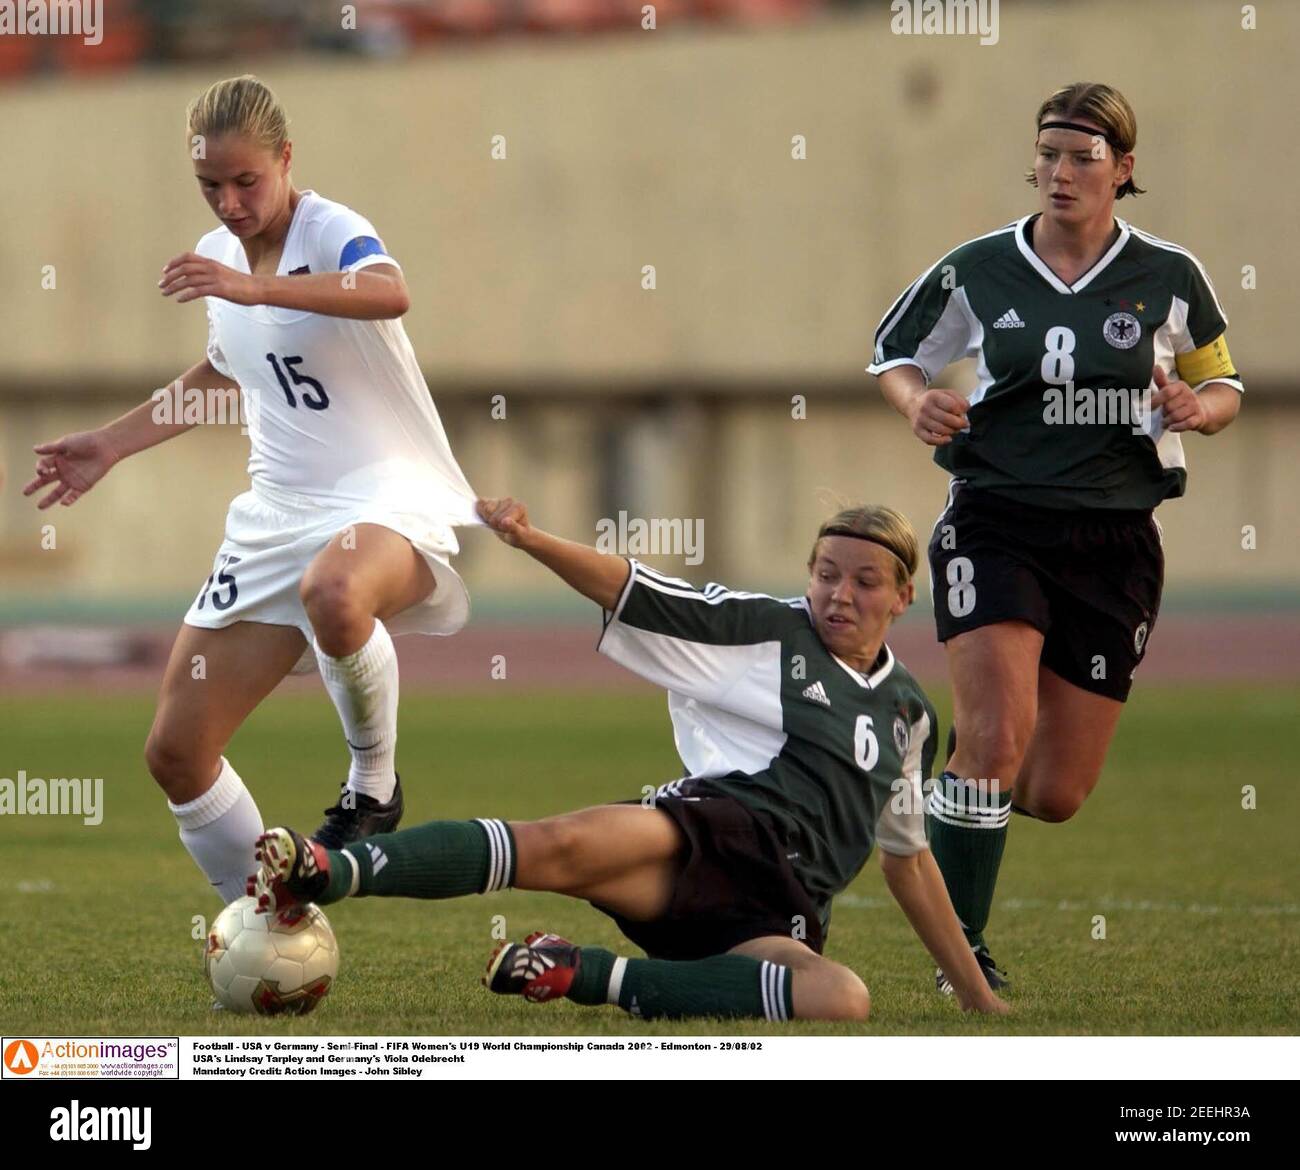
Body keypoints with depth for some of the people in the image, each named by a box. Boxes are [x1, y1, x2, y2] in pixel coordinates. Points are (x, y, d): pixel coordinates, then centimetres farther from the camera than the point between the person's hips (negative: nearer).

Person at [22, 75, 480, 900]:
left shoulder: (332, 230, -13)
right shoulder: (218, 255, 10)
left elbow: (390, 293, -38)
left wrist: (257, 287, -47)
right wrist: (111, 444, 26)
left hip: (392, 496, -8)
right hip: (280, 513, 8)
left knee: (333, 593, -45)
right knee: (177, 752, 1)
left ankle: (375, 788, -19)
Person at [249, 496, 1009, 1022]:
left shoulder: (911, 712, 24)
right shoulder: (765, 632, 10)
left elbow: (907, 854, 33)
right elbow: (630, 593, 0)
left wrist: (976, 991, 33)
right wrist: (532, 541, -19)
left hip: (774, 923, 3)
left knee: (845, 1003, -34)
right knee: (566, 846, -37)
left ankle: (591, 978, -27)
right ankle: (325, 873, -52)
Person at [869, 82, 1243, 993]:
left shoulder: (1170, 277, 2)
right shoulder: (978, 271, 0)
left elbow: (1223, 386, 14)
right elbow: (894, 353, 15)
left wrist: (1199, 409, -10)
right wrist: (918, 404, -7)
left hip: (1114, 540, 2)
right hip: (998, 523, -2)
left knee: (1056, 796, 3)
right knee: (997, 737, -22)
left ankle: (961, 792, 39)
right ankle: (961, 945, -7)